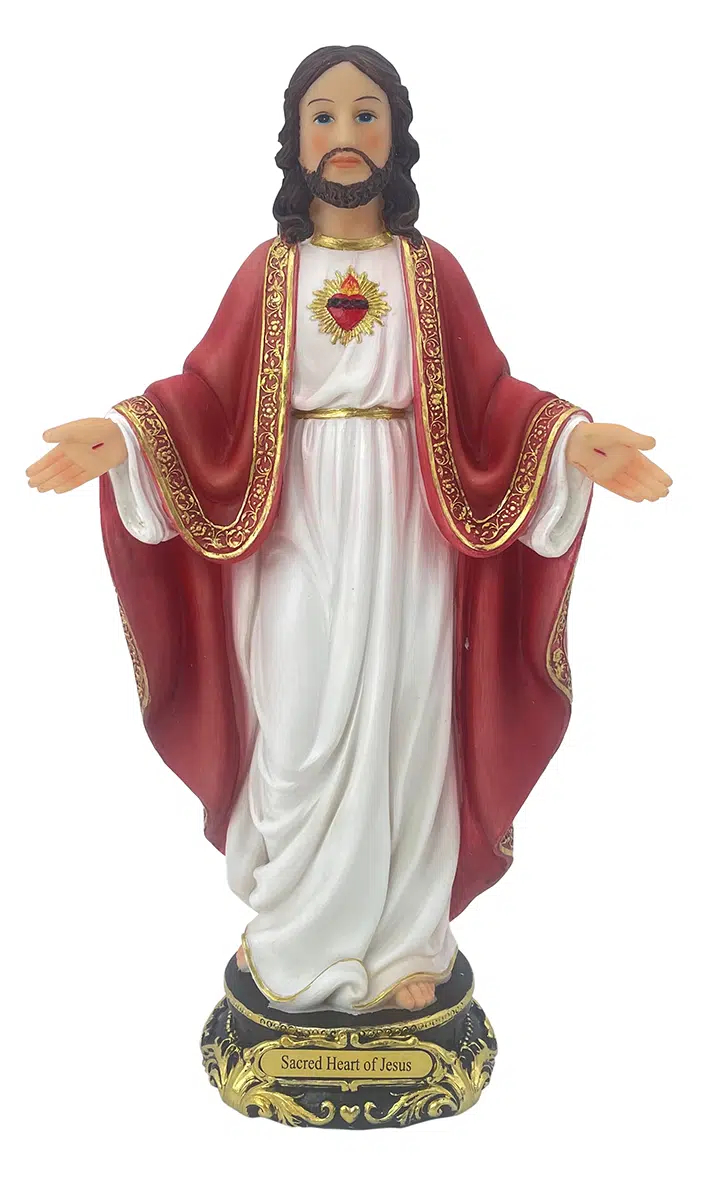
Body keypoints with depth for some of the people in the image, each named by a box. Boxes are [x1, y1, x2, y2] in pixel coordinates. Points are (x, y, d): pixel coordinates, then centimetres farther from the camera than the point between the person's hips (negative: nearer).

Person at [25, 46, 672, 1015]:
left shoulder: (431, 269, 7)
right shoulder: (269, 269, 7)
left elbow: (489, 397, 1)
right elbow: (208, 393, -1)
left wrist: (574, 442, -16)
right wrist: (122, 436, -17)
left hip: (404, 530, 0)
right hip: (296, 530, 0)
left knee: (399, 725, 5)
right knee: (295, 733, 3)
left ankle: (403, 939, 22)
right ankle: (290, 931, 25)